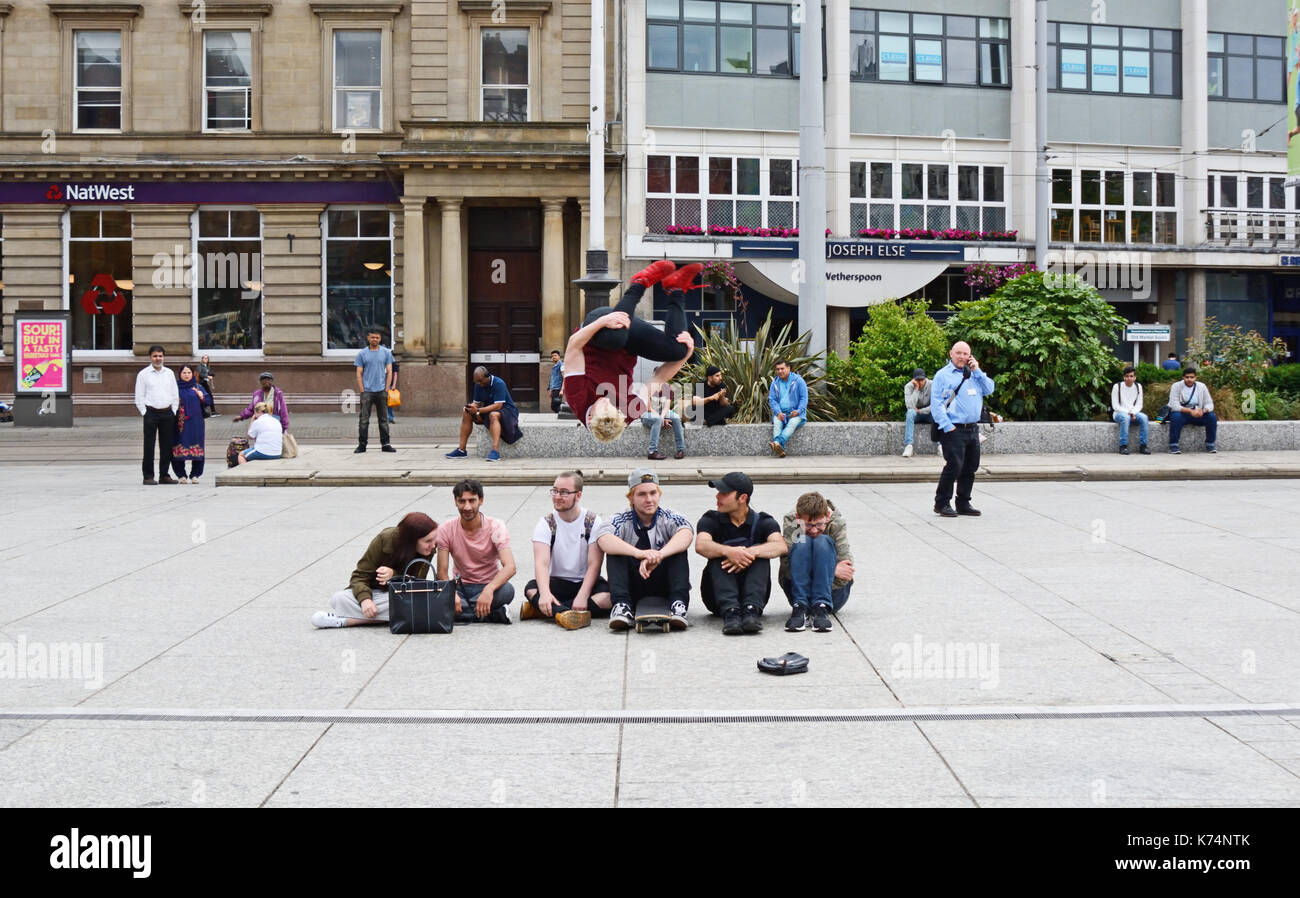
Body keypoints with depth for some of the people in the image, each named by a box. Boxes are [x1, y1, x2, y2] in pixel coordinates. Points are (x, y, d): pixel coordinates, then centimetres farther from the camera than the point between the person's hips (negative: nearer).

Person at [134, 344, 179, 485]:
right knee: (149, 445, -3)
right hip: (151, 413, -3)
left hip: (168, 413, 4)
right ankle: (148, 476, 1)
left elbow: (175, 395, 14)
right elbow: (139, 397, 1)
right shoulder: (143, 374, 2)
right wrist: (145, 413, -6)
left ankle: (164, 475, 14)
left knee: (167, 445, 6)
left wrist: (173, 412, 6)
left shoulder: (169, 373, 12)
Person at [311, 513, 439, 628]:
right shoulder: (386, 539, -17)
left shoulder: (428, 551, -14)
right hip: (373, 591, 0)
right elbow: (360, 575, -13)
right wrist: (365, 598, -32)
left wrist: (393, 575, -35)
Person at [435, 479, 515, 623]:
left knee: (507, 590, -36)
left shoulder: (496, 527, -12)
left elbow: (510, 567, -25)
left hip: (490, 585, -1)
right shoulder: (446, 530, -6)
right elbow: (442, 572, -8)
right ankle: (494, 614, -24)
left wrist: (489, 589, -45)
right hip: (461, 587, 2)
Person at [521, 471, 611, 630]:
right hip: (557, 583, 1)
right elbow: (541, 562, -15)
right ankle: (564, 613, -53)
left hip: (586, 582, 0)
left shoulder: (593, 522, -3)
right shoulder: (546, 523, -1)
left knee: (610, 596, -32)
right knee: (531, 588, -29)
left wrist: (582, 596, -28)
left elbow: (594, 564, -12)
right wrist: (545, 593, -35)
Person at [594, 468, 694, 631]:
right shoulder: (621, 521, 0)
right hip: (632, 591, 0)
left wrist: (658, 556, -43)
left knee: (678, 550, -21)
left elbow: (686, 533, -23)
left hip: (664, 590, 0)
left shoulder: (669, 518, 1)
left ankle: (678, 603, -35)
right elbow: (603, 540, -24)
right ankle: (622, 606, -35)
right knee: (615, 551, -20)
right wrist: (639, 553, -43)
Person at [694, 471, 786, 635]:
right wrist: (728, 551, -39)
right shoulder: (711, 520, 4)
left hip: (752, 595, 0)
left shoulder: (763, 522, 3)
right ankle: (729, 610, -44)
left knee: (759, 552, -22)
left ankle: (751, 610, -41)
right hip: (717, 596, 0)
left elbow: (780, 546, -19)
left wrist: (749, 553, -37)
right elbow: (701, 545, -19)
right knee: (719, 556, -24)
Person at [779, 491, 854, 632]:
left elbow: (845, 575, -18)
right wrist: (831, 570, -28)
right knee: (803, 542, -25)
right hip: (797, 589, 0)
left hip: (834, 592, 0)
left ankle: (821, 607, -34)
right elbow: (787, 567, -24)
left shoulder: (837, 524, -12)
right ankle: (800, 607, -34)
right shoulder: (790, 522, -11)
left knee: (822, 542, -25)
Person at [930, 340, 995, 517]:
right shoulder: (942, 375, -1)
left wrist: (977, 371, -3)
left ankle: (963, 503, 21)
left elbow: (989, 389, 6)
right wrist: (947, 426, -14)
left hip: (973, 429, 6)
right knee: (954, 466, -13)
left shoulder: (975, 373, 17)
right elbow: (936, 403, -7)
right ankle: (942, 503, -1)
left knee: (970, 467, 10)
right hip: (953, 429, -6)